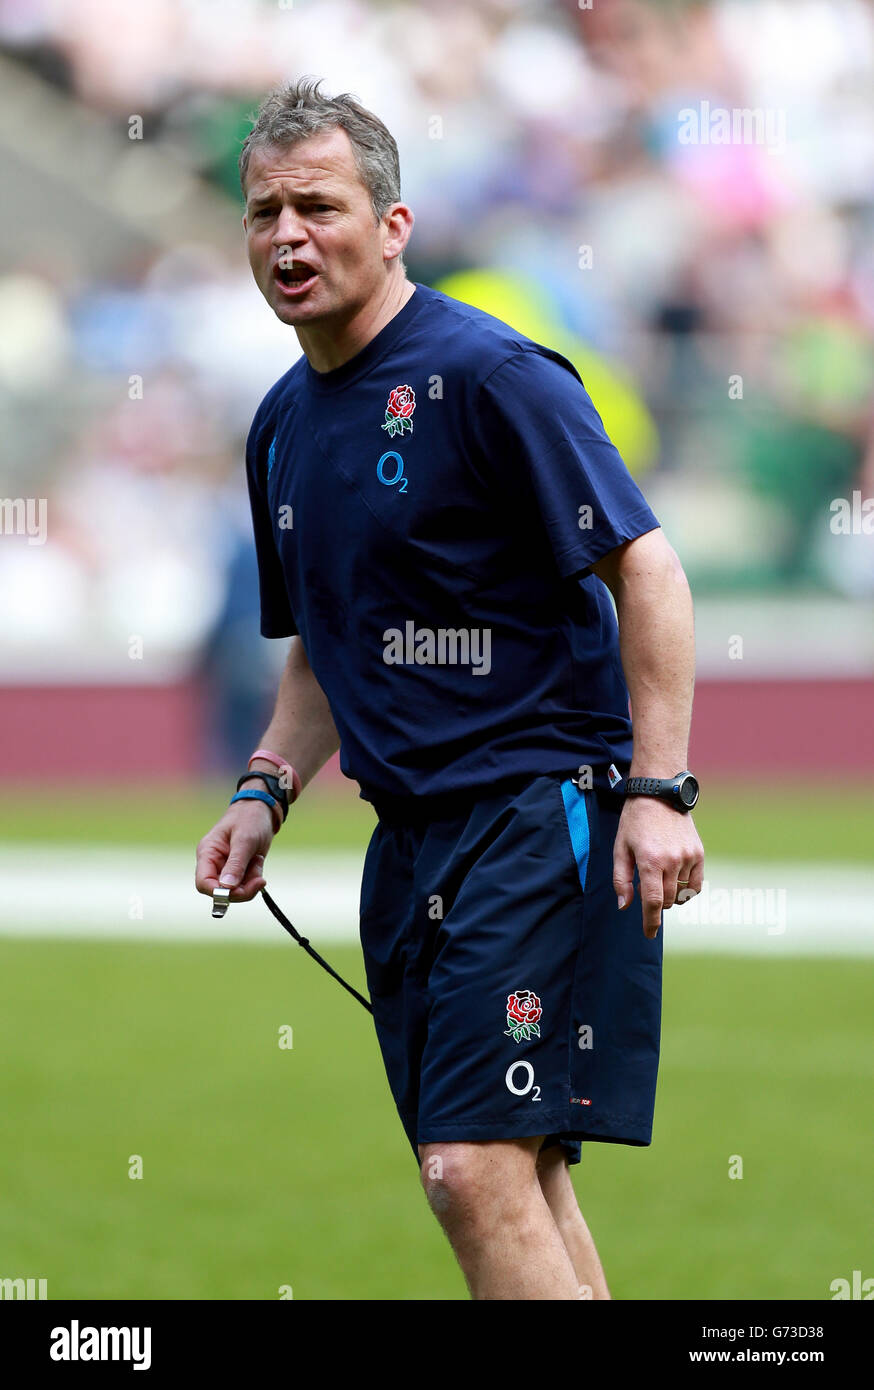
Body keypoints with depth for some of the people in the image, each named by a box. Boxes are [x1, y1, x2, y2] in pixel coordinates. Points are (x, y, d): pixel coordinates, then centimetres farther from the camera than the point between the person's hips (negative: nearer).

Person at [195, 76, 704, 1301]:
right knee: (520, 1184, 9)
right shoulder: (283, 424, 15)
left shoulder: (483, 373, -11)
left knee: (479, 1170, -18)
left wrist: (658, 792, -19)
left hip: (544, 812, -8)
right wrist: (266, 792, 10)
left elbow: (647, 568, -13)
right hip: (412, 833, 8)